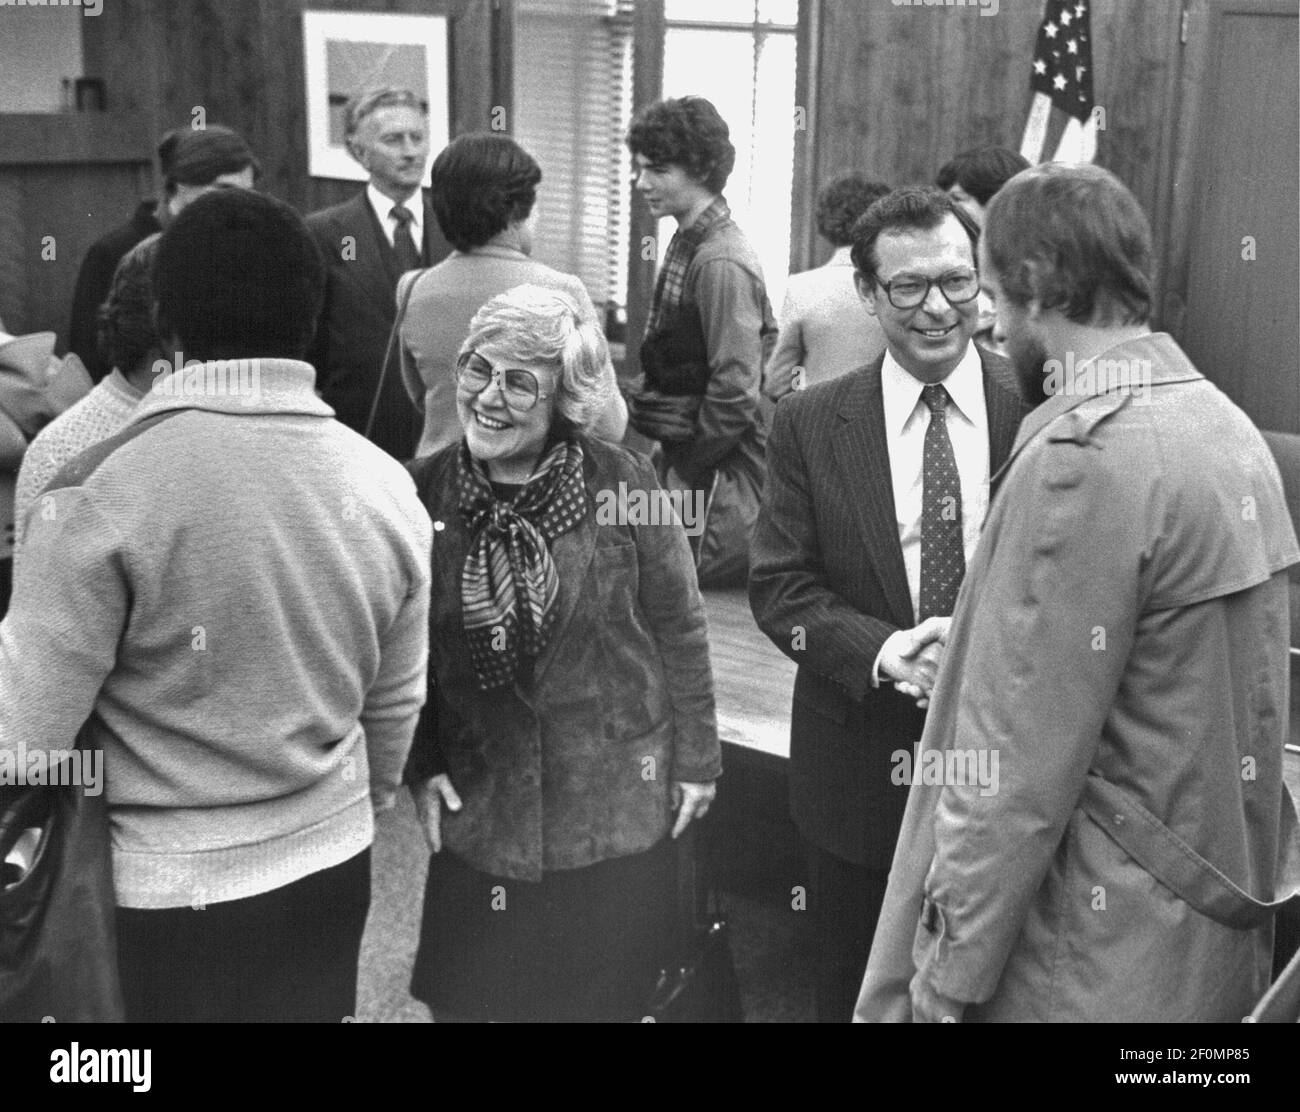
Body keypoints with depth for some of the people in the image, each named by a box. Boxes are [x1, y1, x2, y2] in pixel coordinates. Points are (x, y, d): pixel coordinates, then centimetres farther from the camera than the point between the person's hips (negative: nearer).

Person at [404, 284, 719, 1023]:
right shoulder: (426, 492, -6)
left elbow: (679, 628, -4)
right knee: (467, 994, 12)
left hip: (616, 802, -2)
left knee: (605, 993, 13)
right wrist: (423, 764, 3)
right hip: (480, 801, 2)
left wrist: (697, 758, 0)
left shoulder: (624, 485, -13)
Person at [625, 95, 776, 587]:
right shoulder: (689, 243, 9)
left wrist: (686, 471, -13)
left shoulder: (720, 262, -21)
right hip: (689, 452, 10)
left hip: (723, 469, -10)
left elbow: (736, 392, -22)